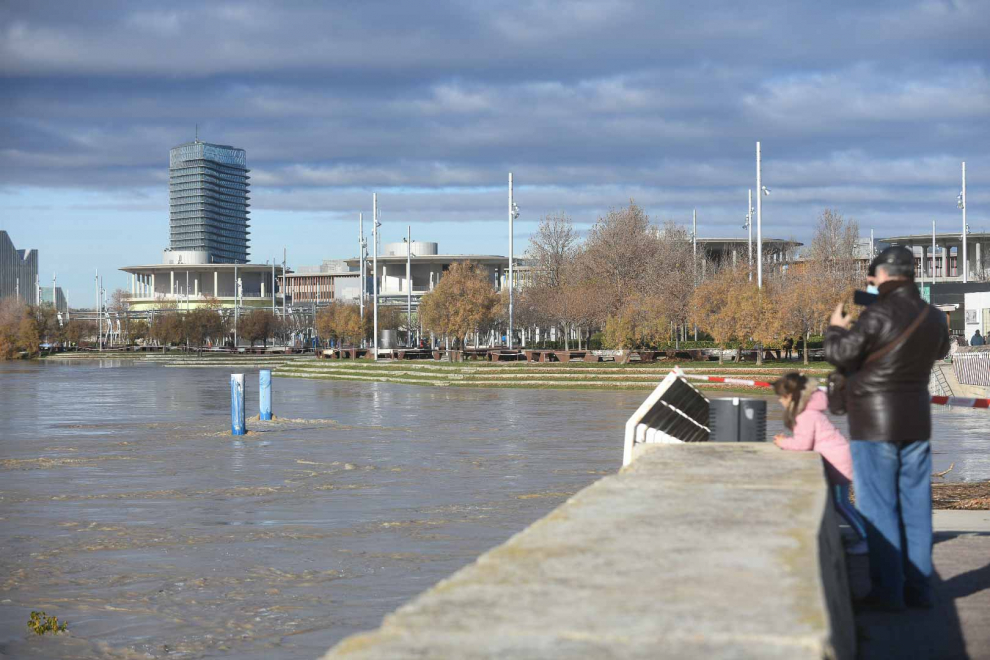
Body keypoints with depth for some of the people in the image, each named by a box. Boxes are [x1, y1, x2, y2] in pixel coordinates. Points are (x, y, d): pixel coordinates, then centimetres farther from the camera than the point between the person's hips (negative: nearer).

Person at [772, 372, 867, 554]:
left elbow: (803, 443, -24)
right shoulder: (804, 408, 11)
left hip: (837, 459, -10)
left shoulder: (806, 414, -20)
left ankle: (865, 538, -2)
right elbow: (806, 438, 12)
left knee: (840, 502, -5)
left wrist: (783, 443, -10)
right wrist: (785, 441, 0)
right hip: (834, 457, 10)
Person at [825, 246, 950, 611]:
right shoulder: (934, 318, 5)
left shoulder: (877, 315, -17)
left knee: (878, 507, -2)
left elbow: (839, 354, -13)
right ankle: (918, 587, 14)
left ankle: (887, 591, -2)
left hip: (874, 423, -6)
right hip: (917, 422, 6)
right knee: (916, 504, 11)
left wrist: (835, 327, 8)